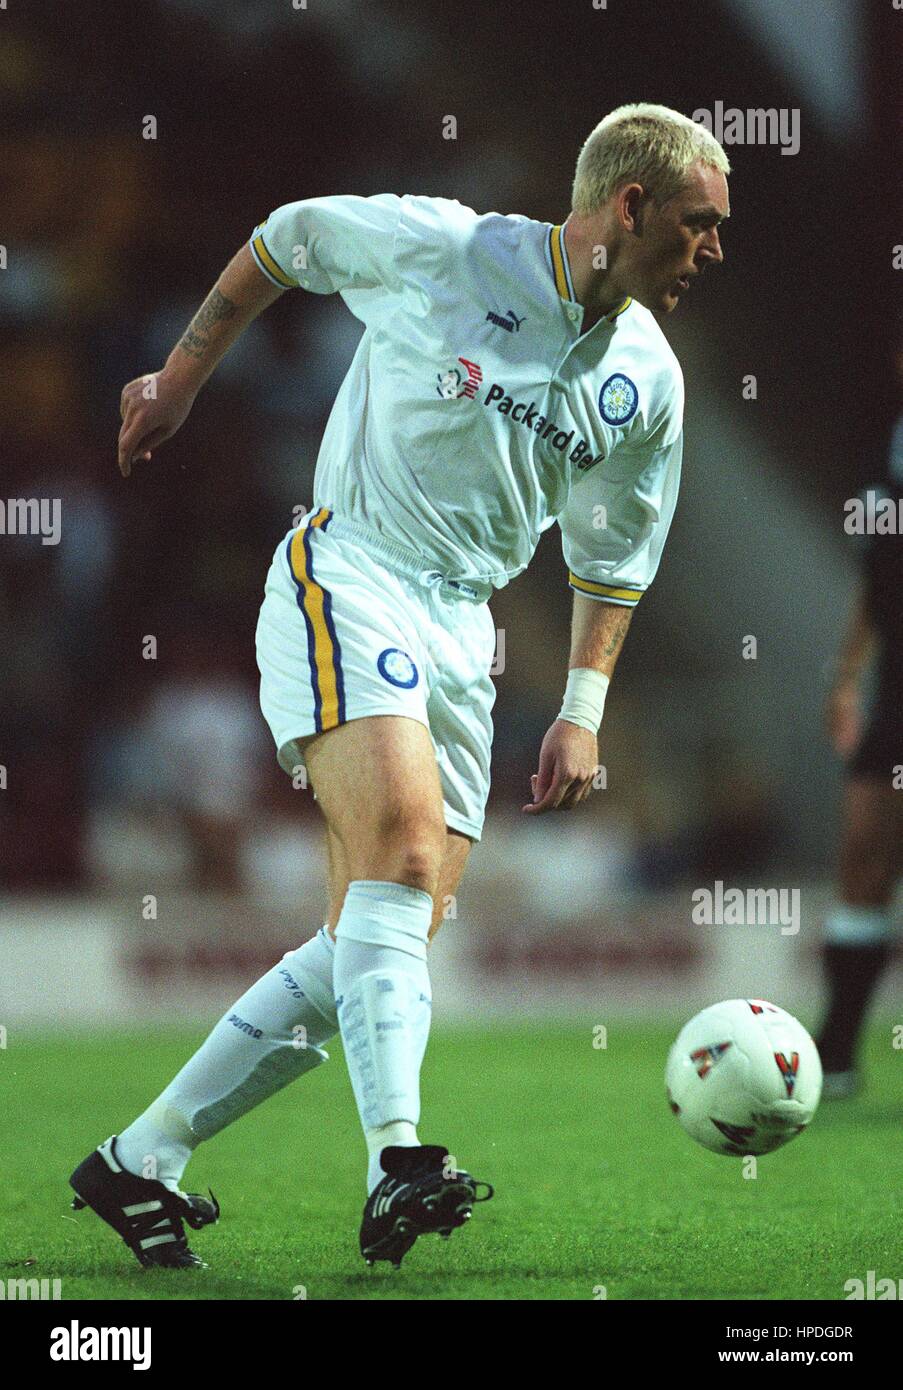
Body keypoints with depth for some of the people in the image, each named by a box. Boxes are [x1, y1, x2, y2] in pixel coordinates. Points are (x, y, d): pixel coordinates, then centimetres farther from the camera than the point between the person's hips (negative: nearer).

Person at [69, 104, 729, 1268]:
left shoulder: (647, 385, 6)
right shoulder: (438, 248, -8)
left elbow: (612, 559, 19)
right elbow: (281, 239, 9)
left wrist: (582, 712, 11)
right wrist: (181, 379, 15)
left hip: (463, 630, 6)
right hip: (349, 579, -6)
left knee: (384, 944, -1)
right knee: (402, 855, -28)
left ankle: (140, 1160, 8)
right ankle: (399, 1163, -39)